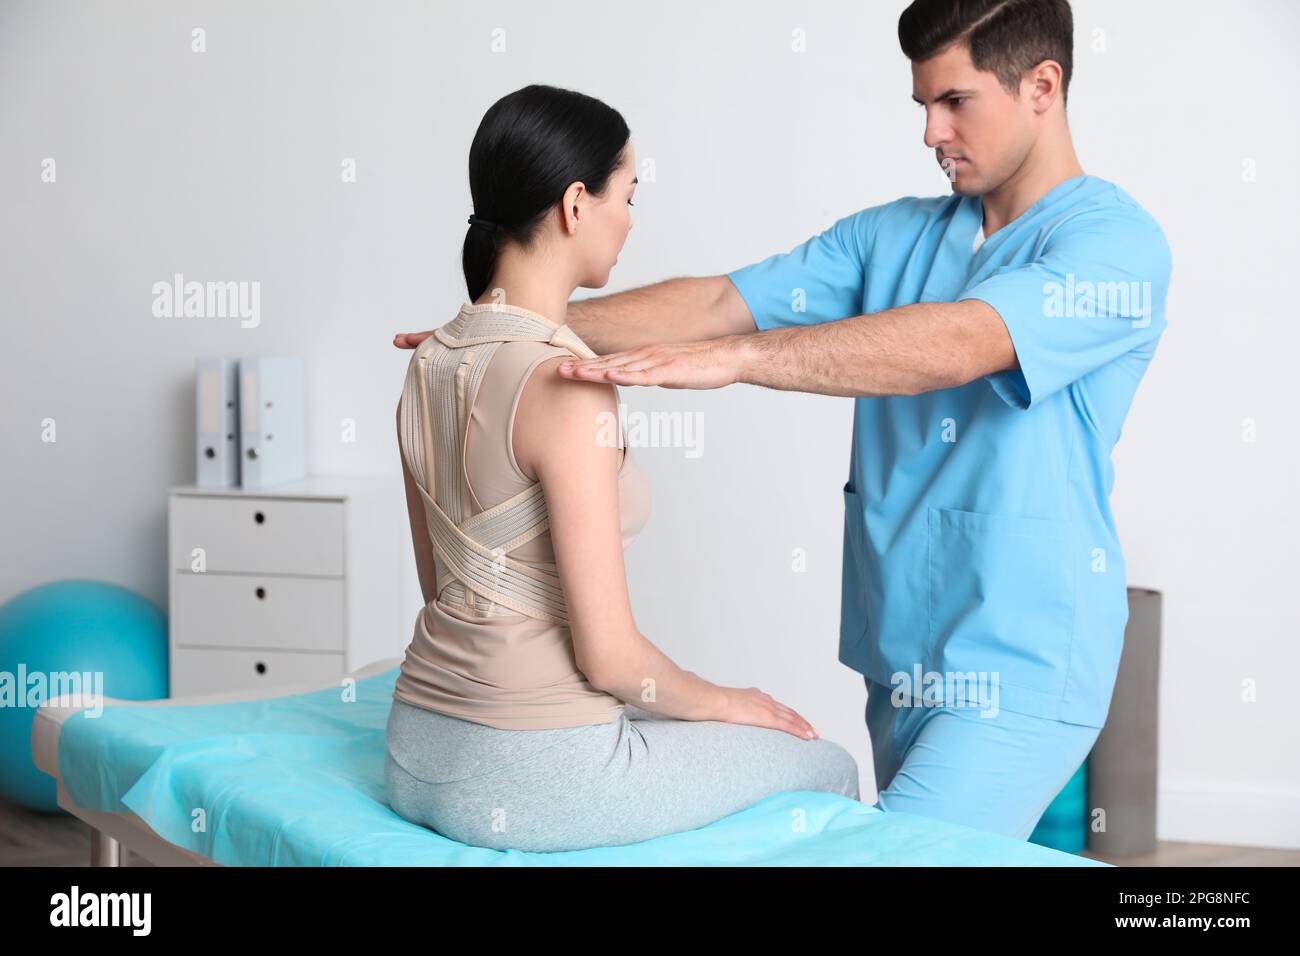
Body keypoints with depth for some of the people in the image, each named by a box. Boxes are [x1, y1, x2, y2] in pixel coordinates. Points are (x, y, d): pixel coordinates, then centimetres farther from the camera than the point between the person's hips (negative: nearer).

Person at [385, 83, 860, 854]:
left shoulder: (430, 363, 4)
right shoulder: (565, 385, -21)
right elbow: (609, 654, -19)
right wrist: (723, 703, 1)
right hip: (527, 782, -8)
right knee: (826, 769, 12)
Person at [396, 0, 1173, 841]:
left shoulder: (1115, 240, -10)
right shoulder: (893, 235, 11)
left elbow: (956, 344, -27)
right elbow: (716, 302, 2)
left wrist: (734, 358, -37)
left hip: (1020, 671, -6)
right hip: (900, 659, 6)